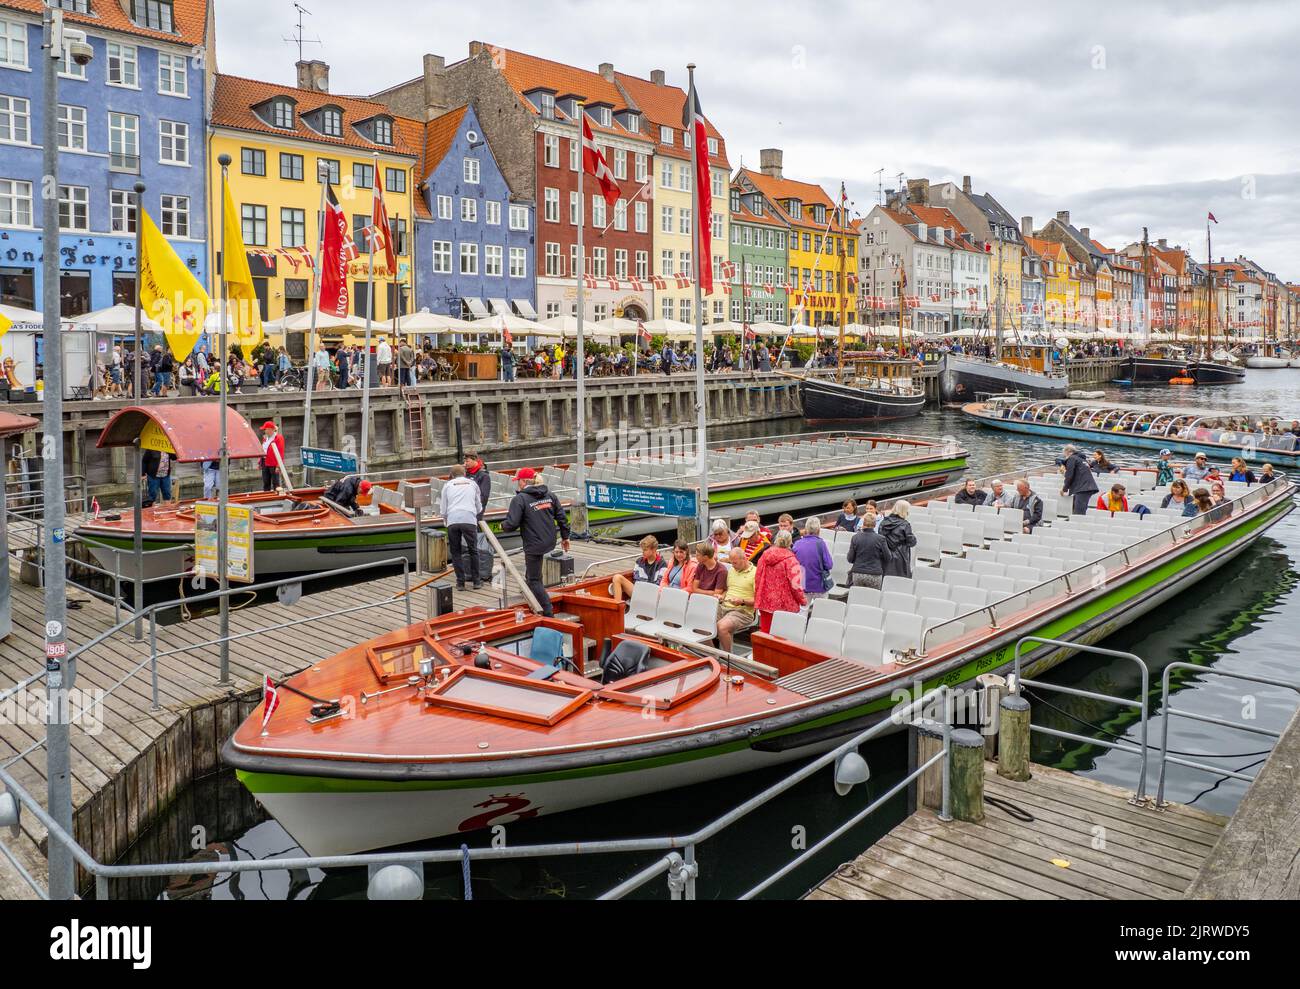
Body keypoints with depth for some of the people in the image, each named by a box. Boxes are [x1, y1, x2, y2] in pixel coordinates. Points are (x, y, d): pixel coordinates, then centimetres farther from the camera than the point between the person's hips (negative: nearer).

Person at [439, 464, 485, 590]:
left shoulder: (447, 485, 17)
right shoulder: (473, 484, 19)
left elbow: (443, 510, 15)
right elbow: (479, 508, 24)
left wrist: (445, 520, 34)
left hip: (452, 521, 0)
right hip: (469, 520, 0)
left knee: (456, 552, 10)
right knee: (473, 551, 10)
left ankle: (460, 582, 9)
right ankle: (476, 581, 12)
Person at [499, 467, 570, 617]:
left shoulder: (519, 499, -14)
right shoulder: (549, 494, 6)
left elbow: (512, 524, -18)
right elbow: (561, 516, 9)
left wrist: (503, 526, 5)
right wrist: (565, 537, 18)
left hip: (534, 545, -7)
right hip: (550, 542, 7)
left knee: (534, 580, 2)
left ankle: (548, 612, -1)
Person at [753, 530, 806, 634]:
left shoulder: (765, 556, 3)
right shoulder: (790, 560, -14)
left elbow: (757, 578, 10)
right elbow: (795, 584, -16)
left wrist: (757, 599, 21)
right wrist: (803, 600, 0)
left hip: (765, 603, 5)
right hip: (784, 605, -5)